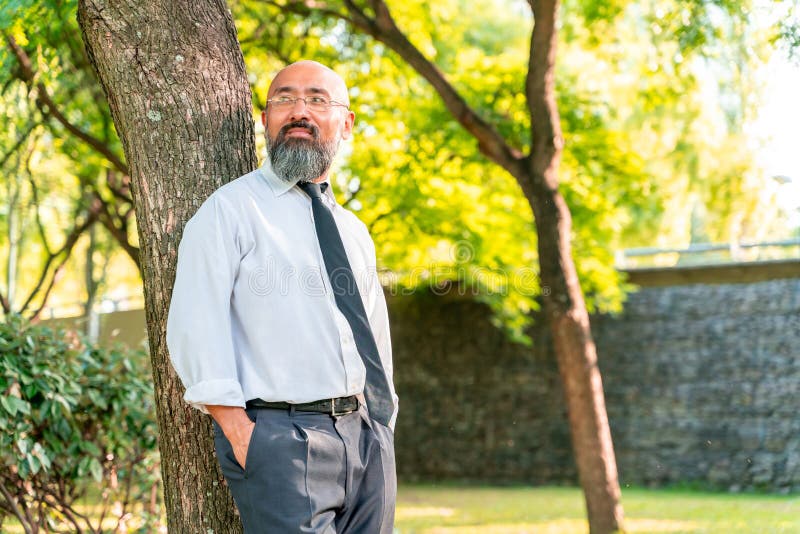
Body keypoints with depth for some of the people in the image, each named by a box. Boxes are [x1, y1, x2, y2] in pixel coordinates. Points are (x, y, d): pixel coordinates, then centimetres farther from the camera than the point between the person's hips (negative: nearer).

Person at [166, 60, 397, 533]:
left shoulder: (354, 232, 19)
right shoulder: (231, 210, 0)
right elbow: (195, 326, -9)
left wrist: (382, 430, 12)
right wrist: (239, 432, -18)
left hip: (369, 438, 6)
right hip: (281, 436, -6)